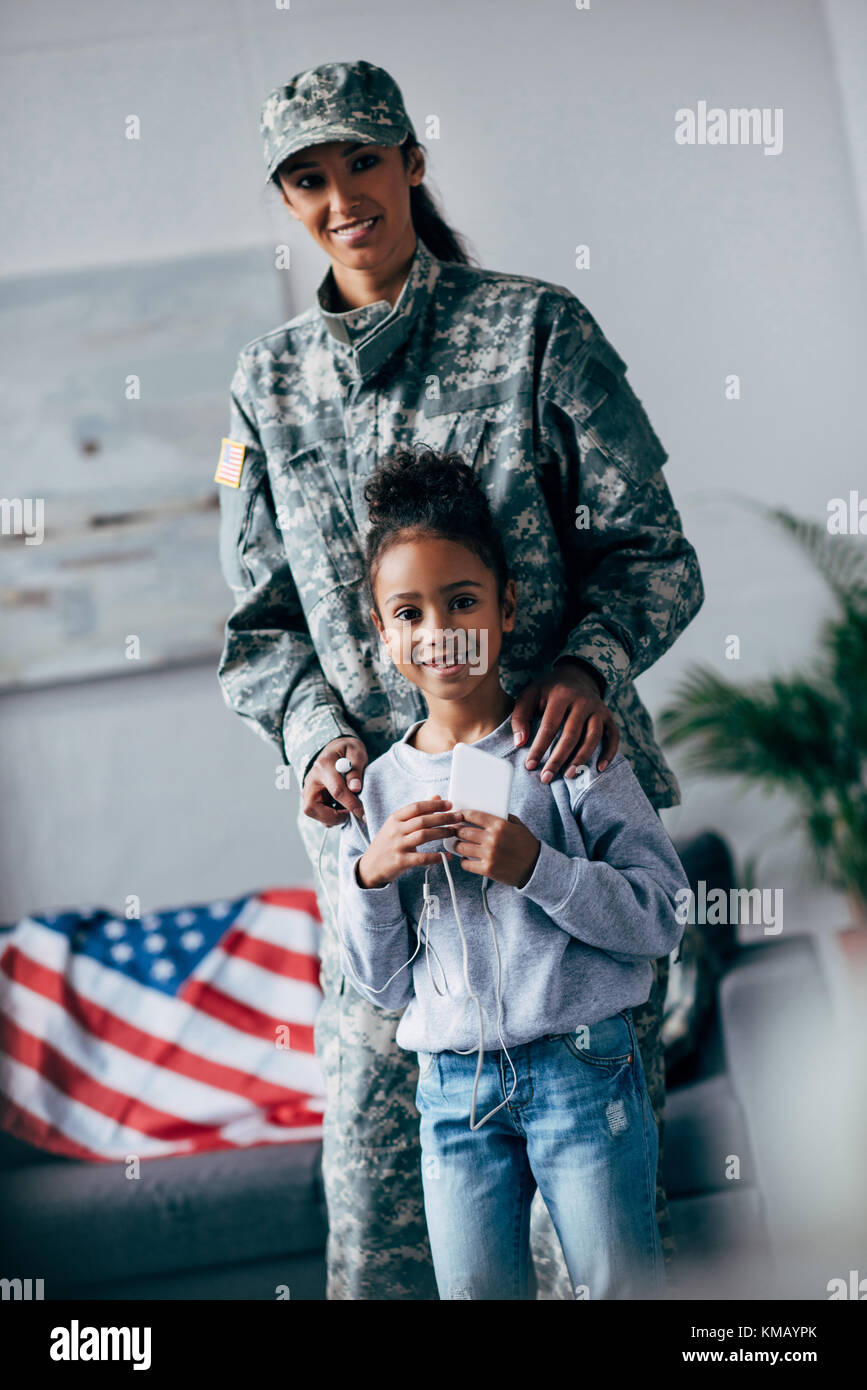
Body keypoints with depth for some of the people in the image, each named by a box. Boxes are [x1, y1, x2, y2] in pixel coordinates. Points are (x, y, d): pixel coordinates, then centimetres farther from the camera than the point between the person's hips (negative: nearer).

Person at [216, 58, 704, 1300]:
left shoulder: (536, 328, 4)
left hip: (564, 778, -2)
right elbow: (260, 618, 14)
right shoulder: (270, 382, 13)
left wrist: (591, 662, -18)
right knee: (373, 1143, 2)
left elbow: (650, 545, 2)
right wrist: (318, 732, -5)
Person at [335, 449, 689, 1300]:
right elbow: (381, 984, 7)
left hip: (582, 1067, -3)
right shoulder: (380, 789, 6)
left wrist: (537, 867, -20)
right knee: (475, 1291, 8)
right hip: (452, 1088, 3)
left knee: (619, 1289, 2)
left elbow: (660, 918, -7)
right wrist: (370, 874, -10)